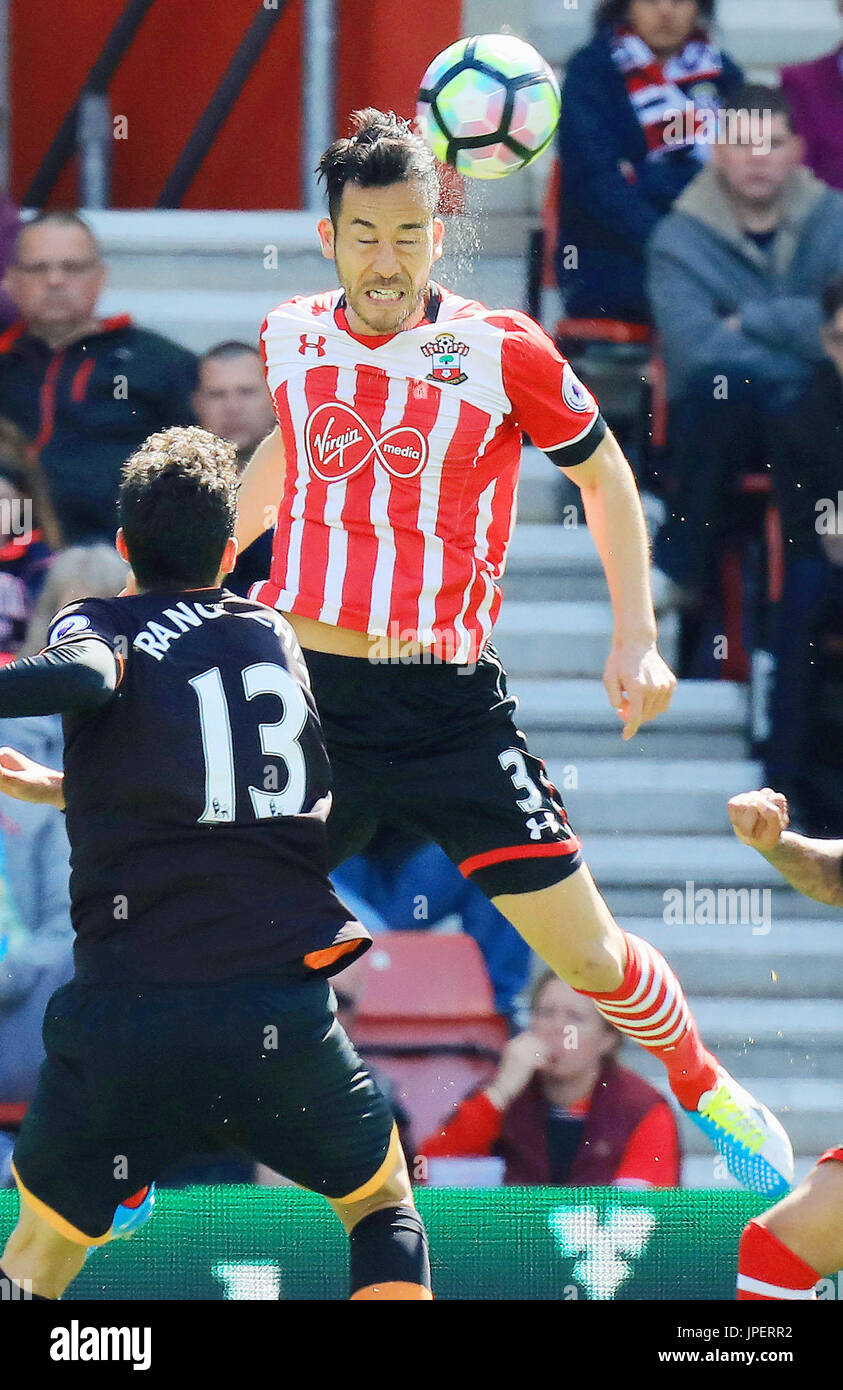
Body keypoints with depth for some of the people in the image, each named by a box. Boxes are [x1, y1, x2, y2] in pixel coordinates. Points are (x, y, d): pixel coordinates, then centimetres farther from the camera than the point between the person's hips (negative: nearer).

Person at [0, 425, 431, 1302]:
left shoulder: (102, 625, 5)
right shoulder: (275, 637, 19)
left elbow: (83, 675, -22)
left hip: (126, 1013, -2)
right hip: (284, 1013, 3)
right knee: (384, 1206, 25)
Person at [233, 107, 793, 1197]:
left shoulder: (502, 352, -8)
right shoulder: (290, 338, 3)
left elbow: (605, 479, 7)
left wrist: (636, 638, 0)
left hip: (449, 700, -2)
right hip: (302, 688, 2)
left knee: (585, 952, -1)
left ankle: (703, 1087, 27)